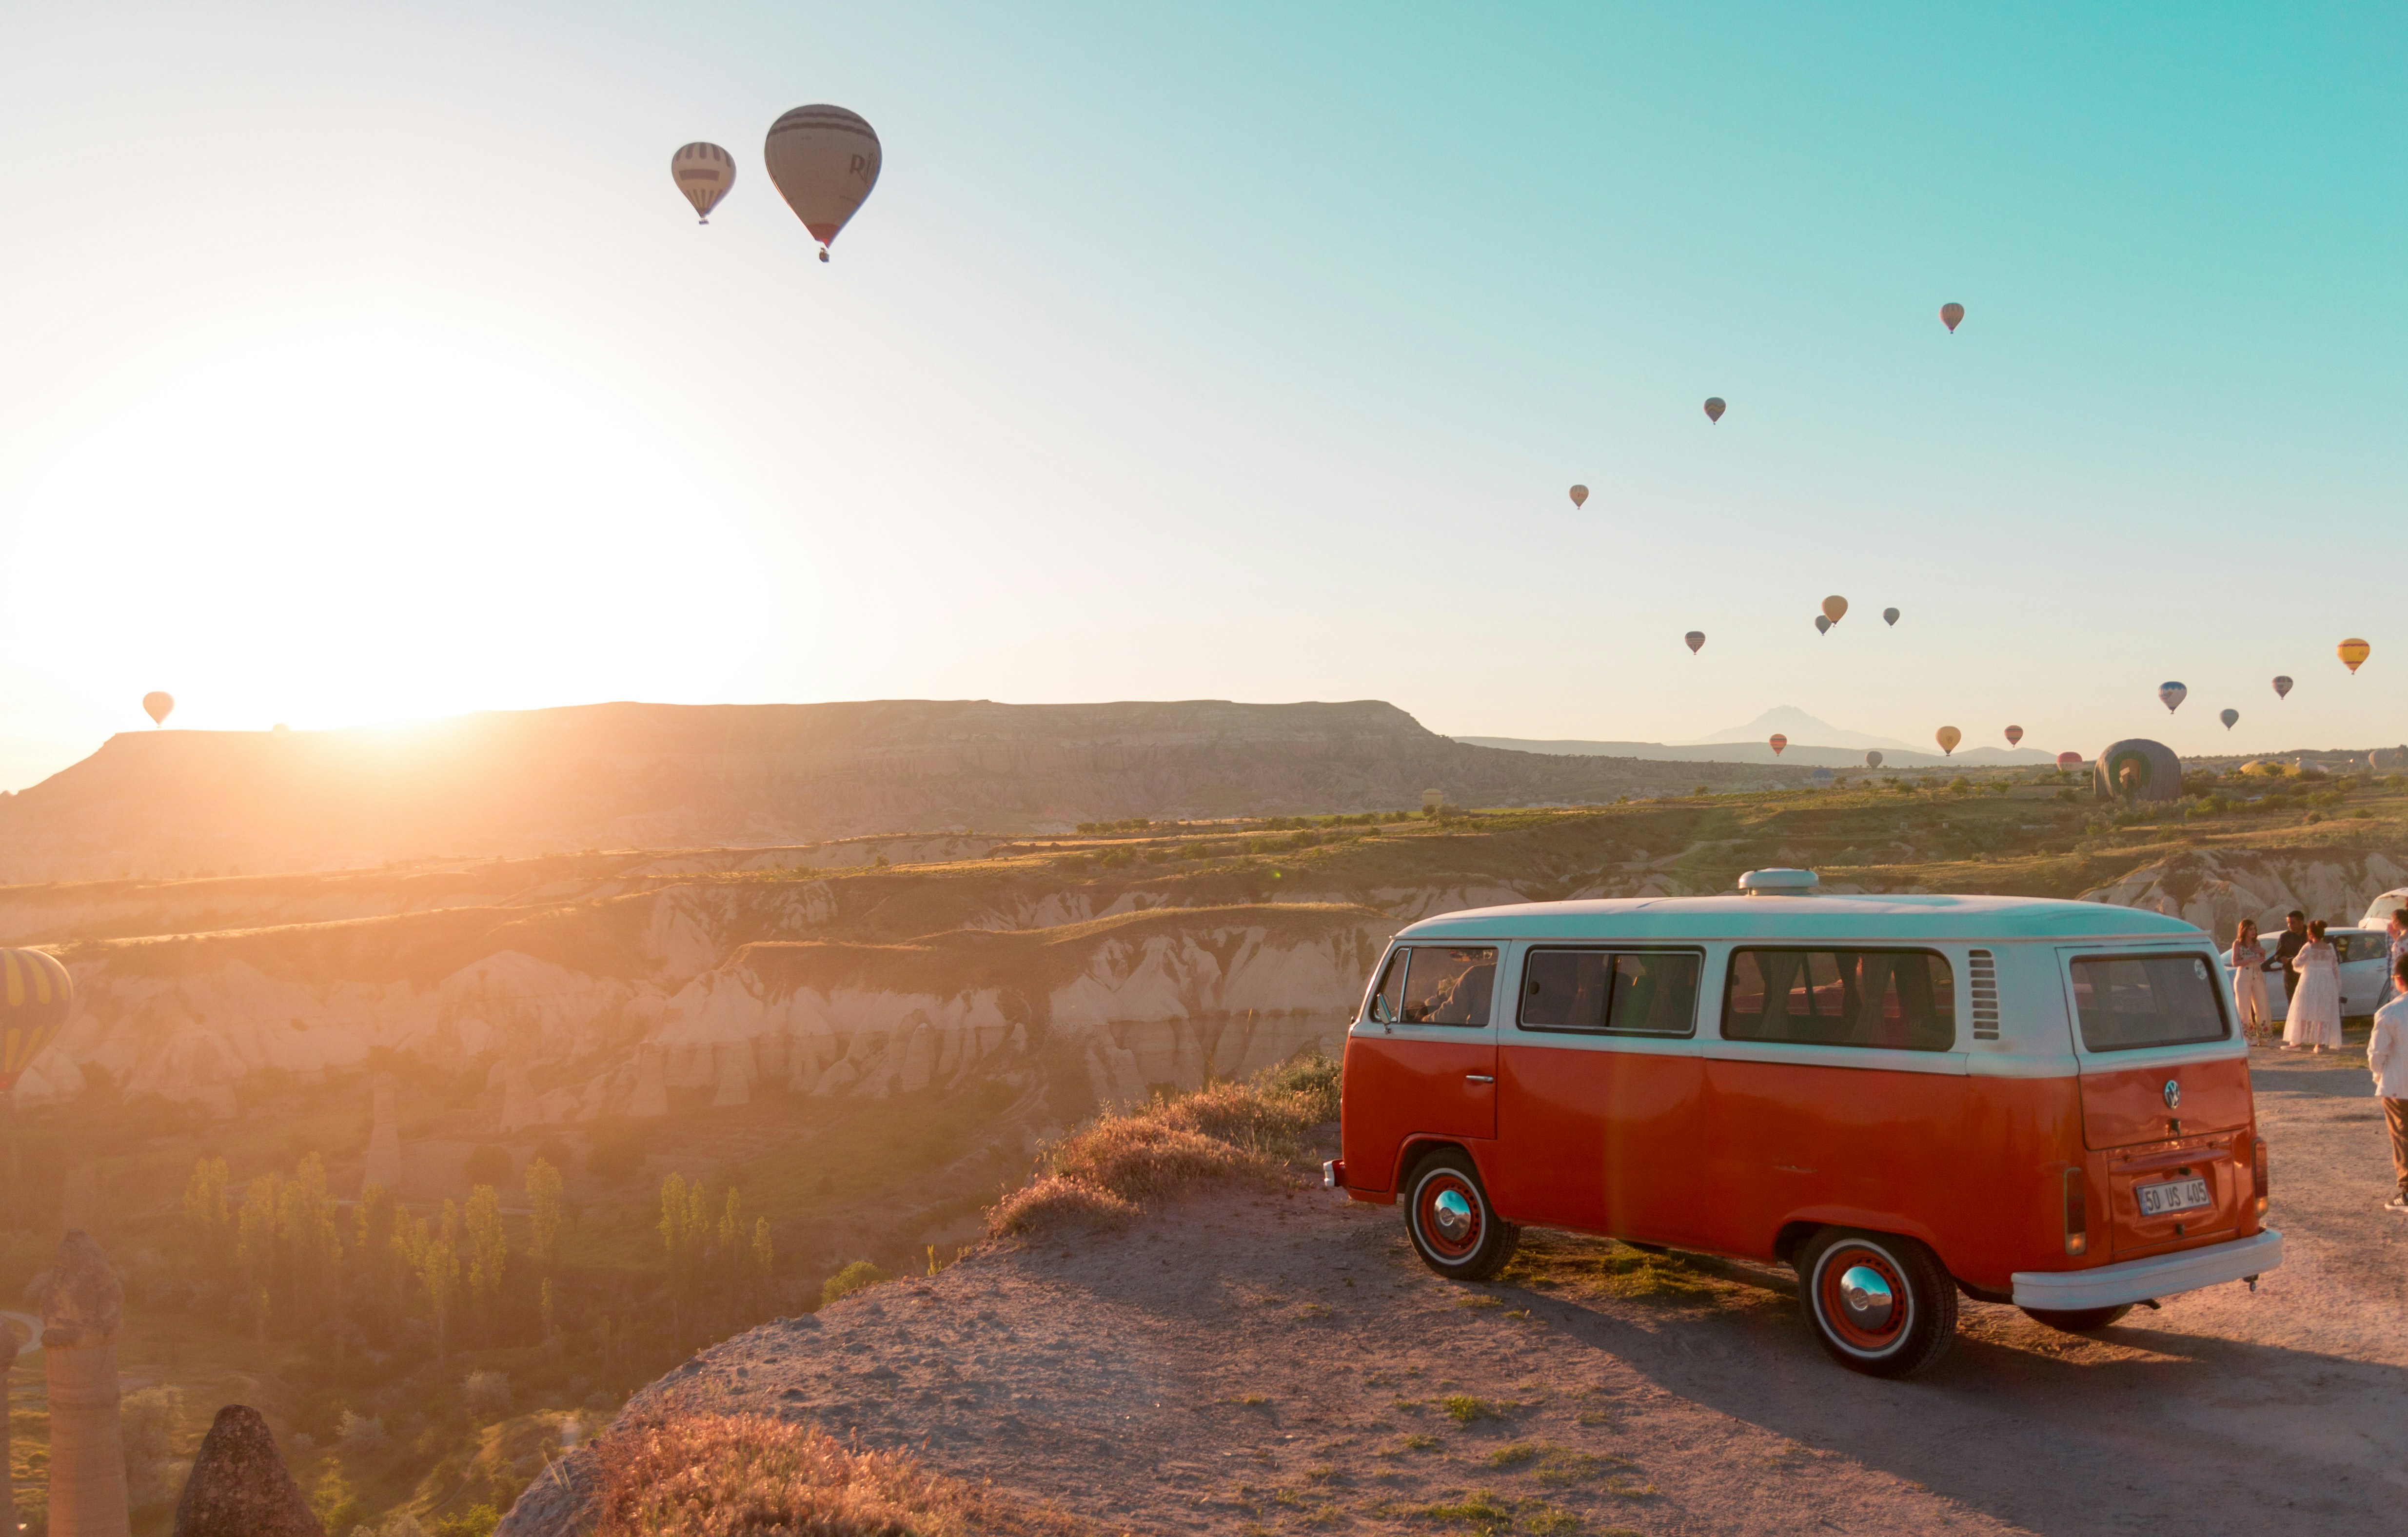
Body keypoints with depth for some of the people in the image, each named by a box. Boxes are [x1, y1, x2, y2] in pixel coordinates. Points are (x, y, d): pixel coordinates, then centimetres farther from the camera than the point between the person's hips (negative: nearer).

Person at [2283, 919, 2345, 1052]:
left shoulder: (2308, 948, -11)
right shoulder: (2330, 948, 4)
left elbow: (2297, 963, -4)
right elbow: (2336, 969, 7)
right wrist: (2337, 988, 13)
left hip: (2310, 983, -4)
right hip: (2327, 984, 4)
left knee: (2304, 1013, 4)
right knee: (2324, 1015, 7)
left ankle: (2297, 1042, 5)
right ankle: (2320, 1044, 4)